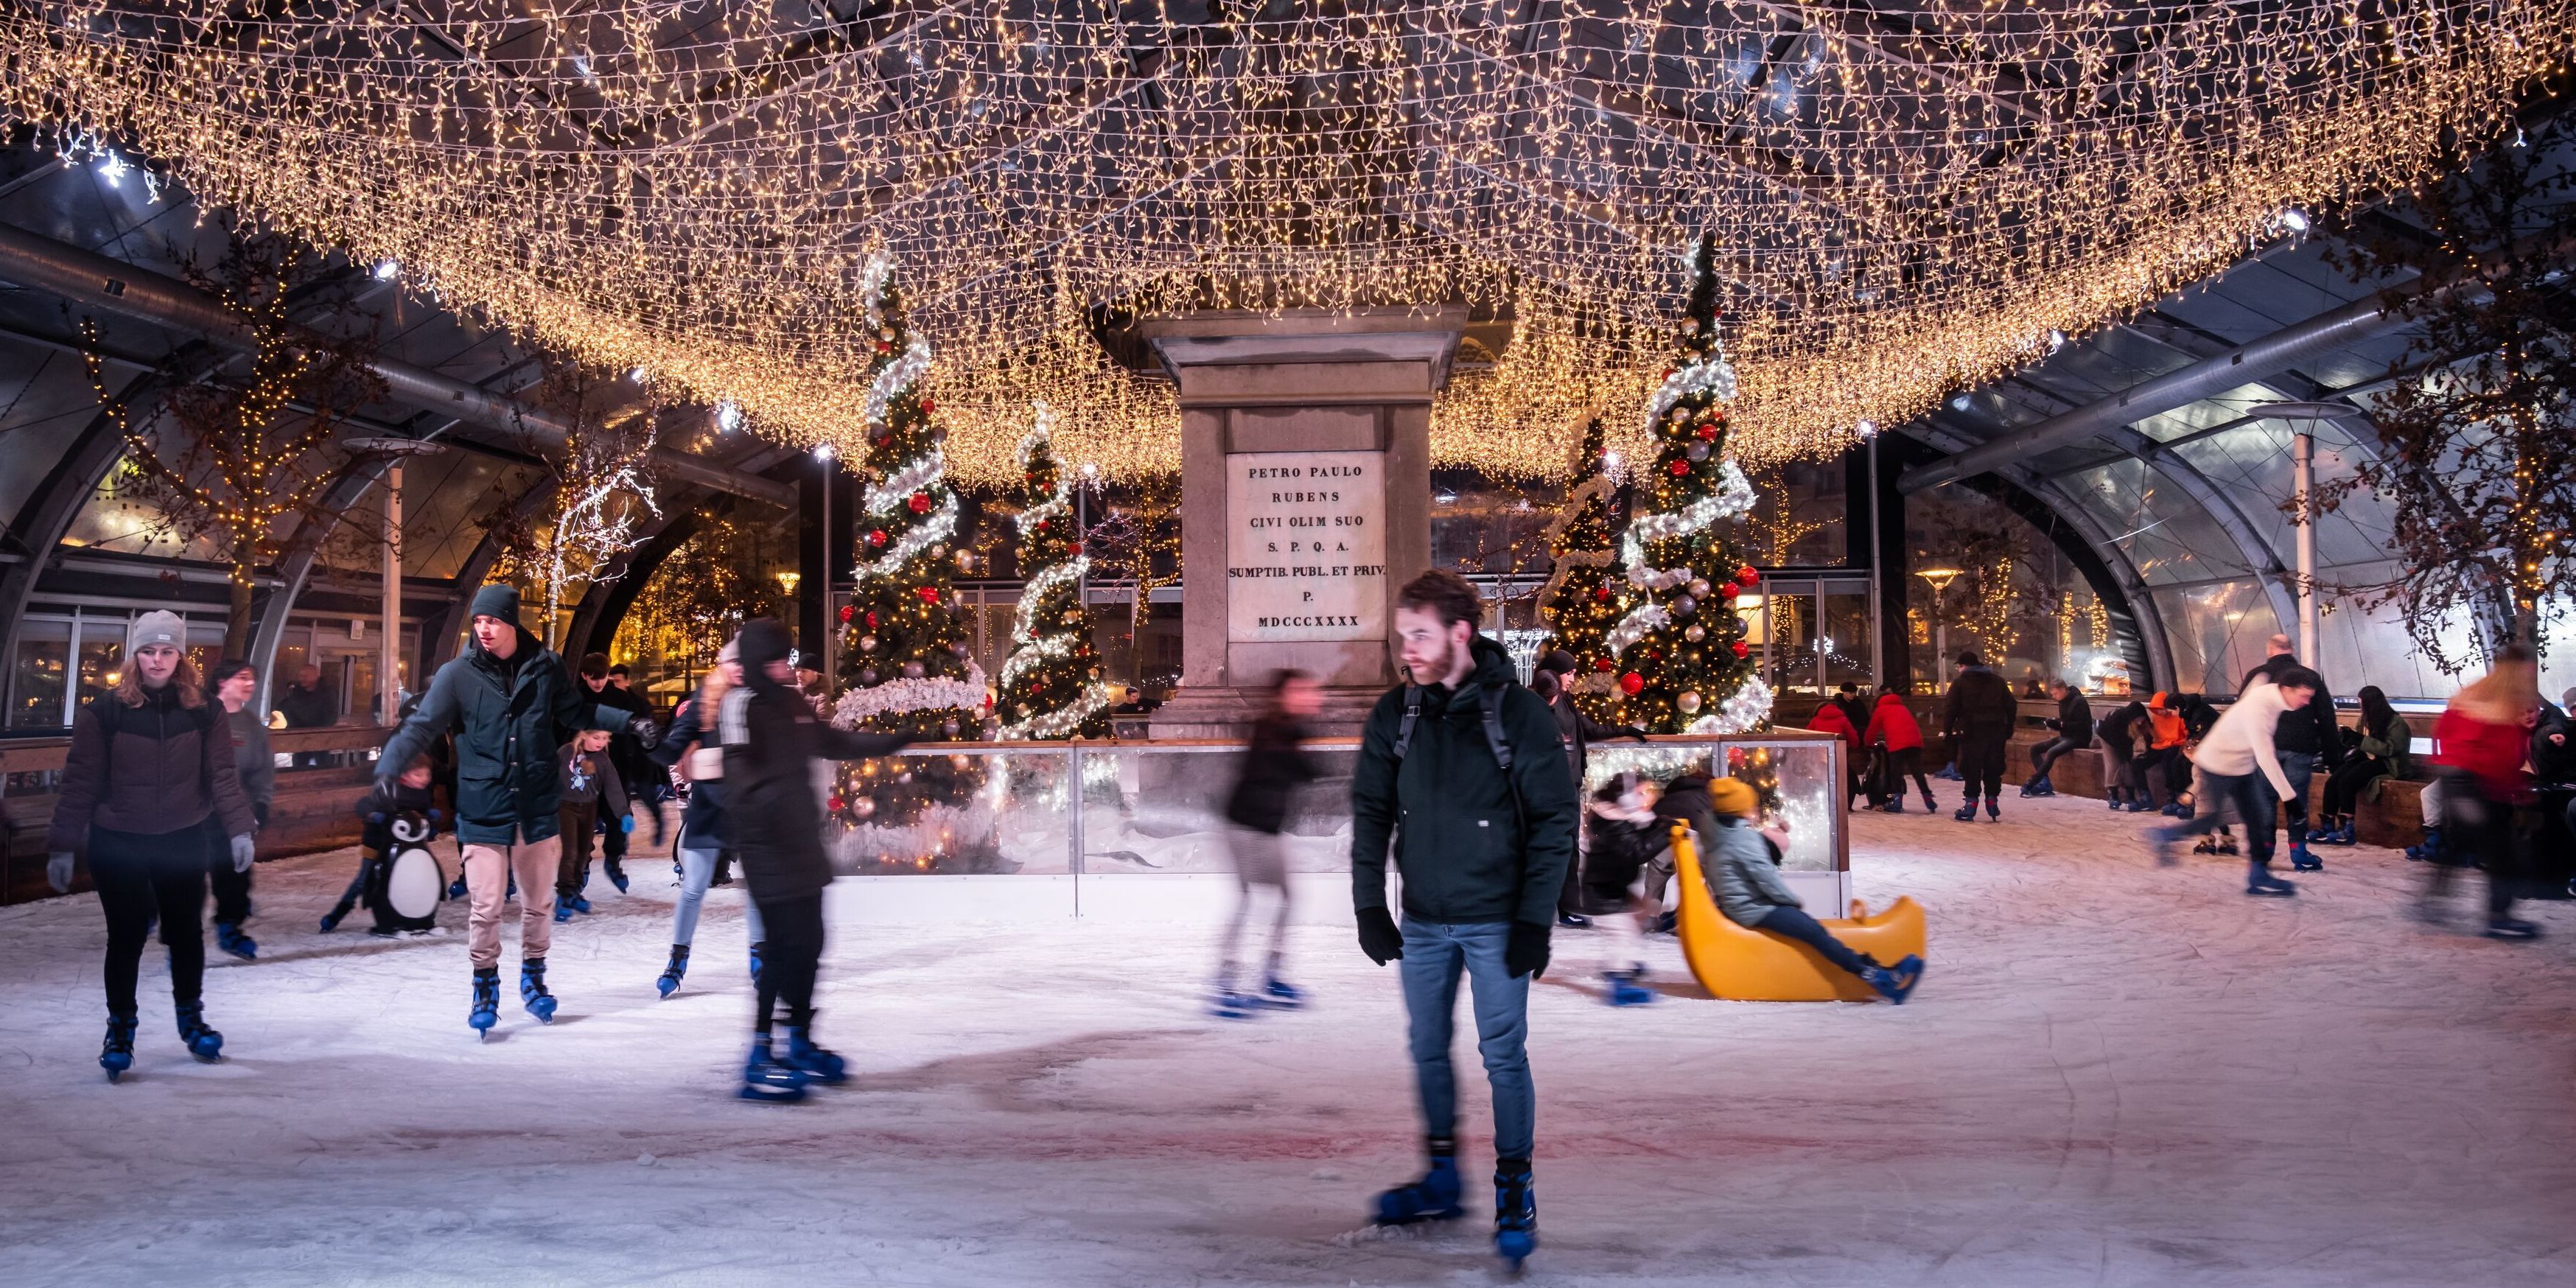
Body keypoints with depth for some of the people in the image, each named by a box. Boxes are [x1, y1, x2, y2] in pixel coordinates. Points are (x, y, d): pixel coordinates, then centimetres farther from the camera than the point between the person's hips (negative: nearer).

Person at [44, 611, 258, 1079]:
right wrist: (62, 846, -8)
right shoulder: (105, 711, -9)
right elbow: (79, 781, -7)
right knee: (126, 938, 4)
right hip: (117, 845, -2)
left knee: (187, 933, 12)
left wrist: (239, 830, -6)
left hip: (184, 842, 2)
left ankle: (191, 1018, 30)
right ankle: (120, 1030, 21)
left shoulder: (203, 712, -2)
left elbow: (222, 775, 0)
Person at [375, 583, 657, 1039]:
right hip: (483, 810, -2)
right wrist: (385, 772, -19)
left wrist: (629, 722, 5)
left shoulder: (545, 667, 1)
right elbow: (420, 727, -7)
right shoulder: (458, 675, -6)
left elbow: (577, 711, 14)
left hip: (538, 808, 2)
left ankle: (533, 978, 34)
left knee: (539, 902, 13)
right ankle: (485, 987, 19)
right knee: (485, 907, -2)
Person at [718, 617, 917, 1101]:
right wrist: (759, 799, -43)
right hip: (767, 845, -8)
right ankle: (760, 1060, -6)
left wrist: (890, 743, 35)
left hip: (804, 842, 8)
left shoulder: (793, 703, 13)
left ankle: (801, 1044, 26)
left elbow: (833, 743, 29)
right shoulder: (741, 704, -11)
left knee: (809, 943, 13)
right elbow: (737, 767, -24)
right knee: (787, 944, -12)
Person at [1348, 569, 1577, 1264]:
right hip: (1422, 921, 4)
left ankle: (1515, 1191, 16)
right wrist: (1369, 905, -2)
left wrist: (1534, 920, -13)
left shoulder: (1518, 712, -12)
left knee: (1504, 1055, 1)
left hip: (1495, 921, -4)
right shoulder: (1395, 714, -1)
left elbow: (1555, 819, -9)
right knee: (1428, 1050, 14)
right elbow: (1371, 810, 5)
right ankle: (1442, 1178, 31)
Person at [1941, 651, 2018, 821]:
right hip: (1997, 732, 4)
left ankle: (1971, 803, -1)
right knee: (1993, 769, 11)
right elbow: (2011, 706, 15)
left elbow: (1950, 709, -6)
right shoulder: (1998, 681, 14)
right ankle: (1992, 800, 10)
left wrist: (1946, 729, 1)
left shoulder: (1960, 683, -1)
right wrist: (2009, 729, 19)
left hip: (1972, 732, -4)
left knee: (1972, 769, 0)